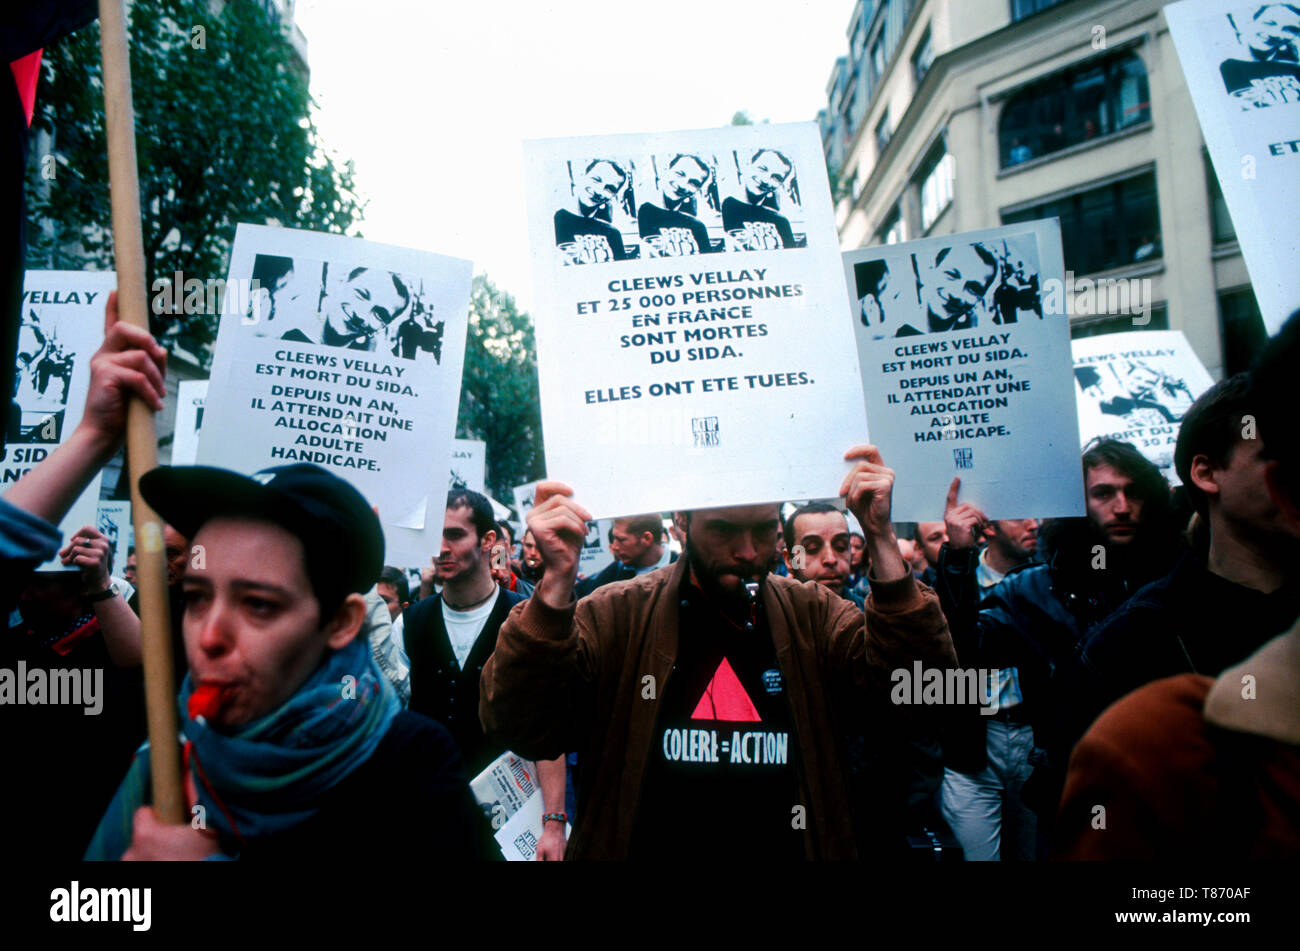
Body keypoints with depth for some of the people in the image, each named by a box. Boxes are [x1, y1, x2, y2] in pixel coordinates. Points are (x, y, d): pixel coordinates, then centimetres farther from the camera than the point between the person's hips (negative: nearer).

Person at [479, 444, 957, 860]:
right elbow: (524, 730, -13)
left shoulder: (812, 614, 3)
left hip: (788, 845, 3)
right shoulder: (614, 615, -4)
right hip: (644, 845, -2)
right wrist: (557, 581, -24)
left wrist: (881, 542, -18)